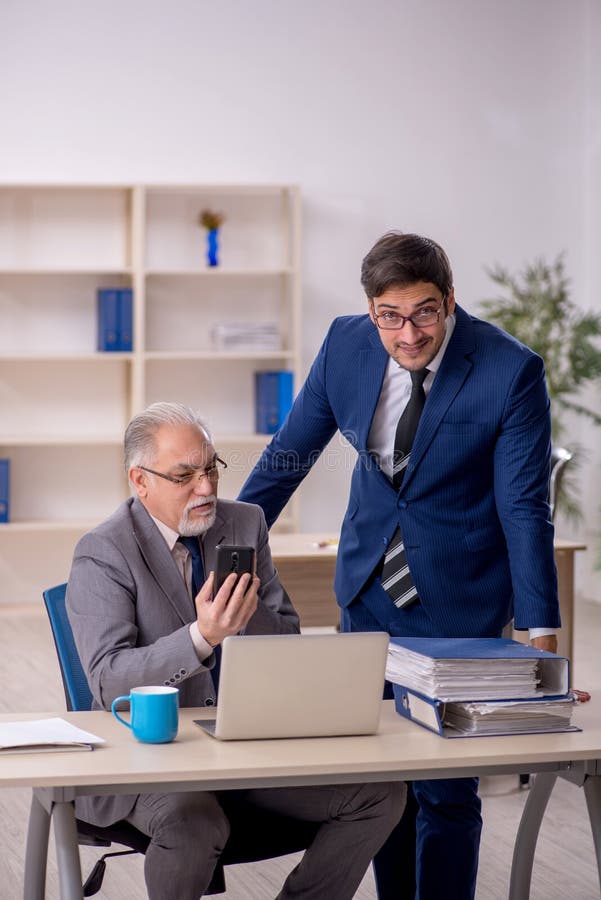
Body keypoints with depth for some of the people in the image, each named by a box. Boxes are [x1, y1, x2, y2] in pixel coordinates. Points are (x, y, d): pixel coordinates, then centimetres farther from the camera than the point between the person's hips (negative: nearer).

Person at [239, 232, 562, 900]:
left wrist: (541, 634, -22)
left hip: (455, 602, -4)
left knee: (445, 788, -1)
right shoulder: (346, 343, -7)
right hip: (368, 589, 4)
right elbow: (290, 452, 5)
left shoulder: (510, 372, -19)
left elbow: (524, 510, -17)